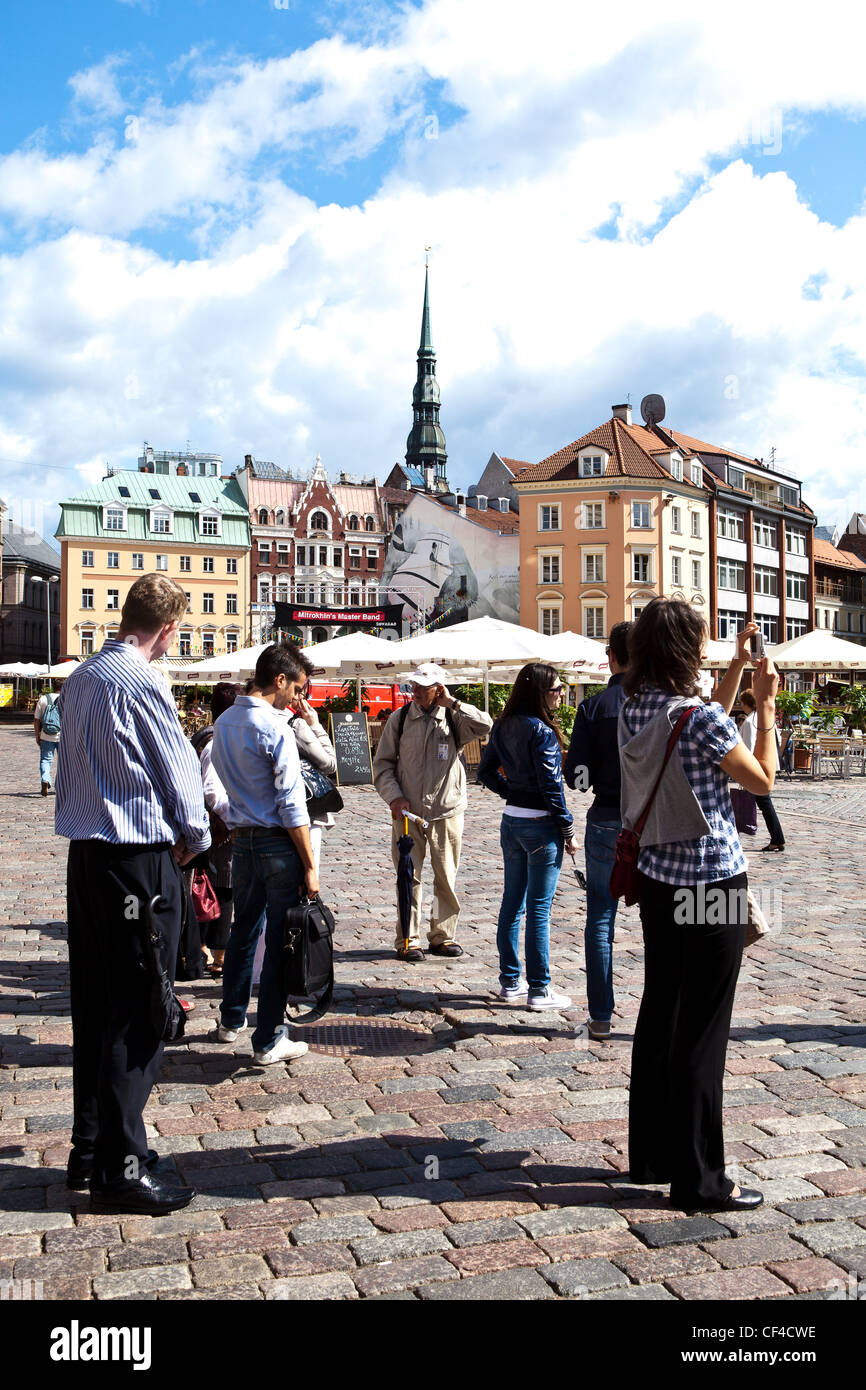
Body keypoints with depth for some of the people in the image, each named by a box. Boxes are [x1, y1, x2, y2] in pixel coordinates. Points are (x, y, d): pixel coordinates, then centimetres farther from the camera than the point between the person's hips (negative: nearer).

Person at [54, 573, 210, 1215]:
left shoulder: (80, 679, 11)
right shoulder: (141, 682, -16)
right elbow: (179, 769, -10)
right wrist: (195, 837, 9)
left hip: (86, 853, 9)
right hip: (140, 860, -9)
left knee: (94, 1005, 15)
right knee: (137, 1013, -1)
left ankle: (89, 1148, 27)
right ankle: (121, 1167, 6)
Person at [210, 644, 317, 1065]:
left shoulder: (222, 724, 7)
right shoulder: (276, 730, -17)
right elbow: (292, 805, -18)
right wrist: (309, 865, -14)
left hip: (241, 840, 8)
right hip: (277, 843, -7)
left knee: (243, 930, 21)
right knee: (279, 940, 2)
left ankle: (231, 1020, 35)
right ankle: (269, 1041, 8)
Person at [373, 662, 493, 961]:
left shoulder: (453, 718, 1)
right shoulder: (400, 718, 2)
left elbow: (485, 726, -17)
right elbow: (382, 763, 5)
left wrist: (453, 703, -15)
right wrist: (394, 797, -8)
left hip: (447, 811, 0)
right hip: (408, 811, 0)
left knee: (446, 876, 7)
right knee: (409, 876, 2)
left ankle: (443, 936, 21)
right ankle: (409, 940, 12)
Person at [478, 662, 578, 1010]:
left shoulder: (503, 726, 6)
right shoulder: (540, 730, -17)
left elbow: (486, 772, 14)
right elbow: (552, 785, -16)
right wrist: (568, 831, -9)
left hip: (511, 821, 8)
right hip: (540, 826, -8)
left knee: (512, 903, 14)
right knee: (539, 909, 0)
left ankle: (510, 981, 23)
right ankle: (539, 989, 7)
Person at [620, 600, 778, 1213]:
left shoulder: (634, 711, 4)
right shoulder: (700, 717, -19)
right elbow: (763, 779, -6)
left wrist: (738, 666, 22)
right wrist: (766, 705, 1)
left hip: (658, 878, 8)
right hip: (712, 881, -8)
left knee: (659, 1016, 16)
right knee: (702, 1031, 1)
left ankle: (652, 1155, 29)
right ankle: (701, 1179, 12)